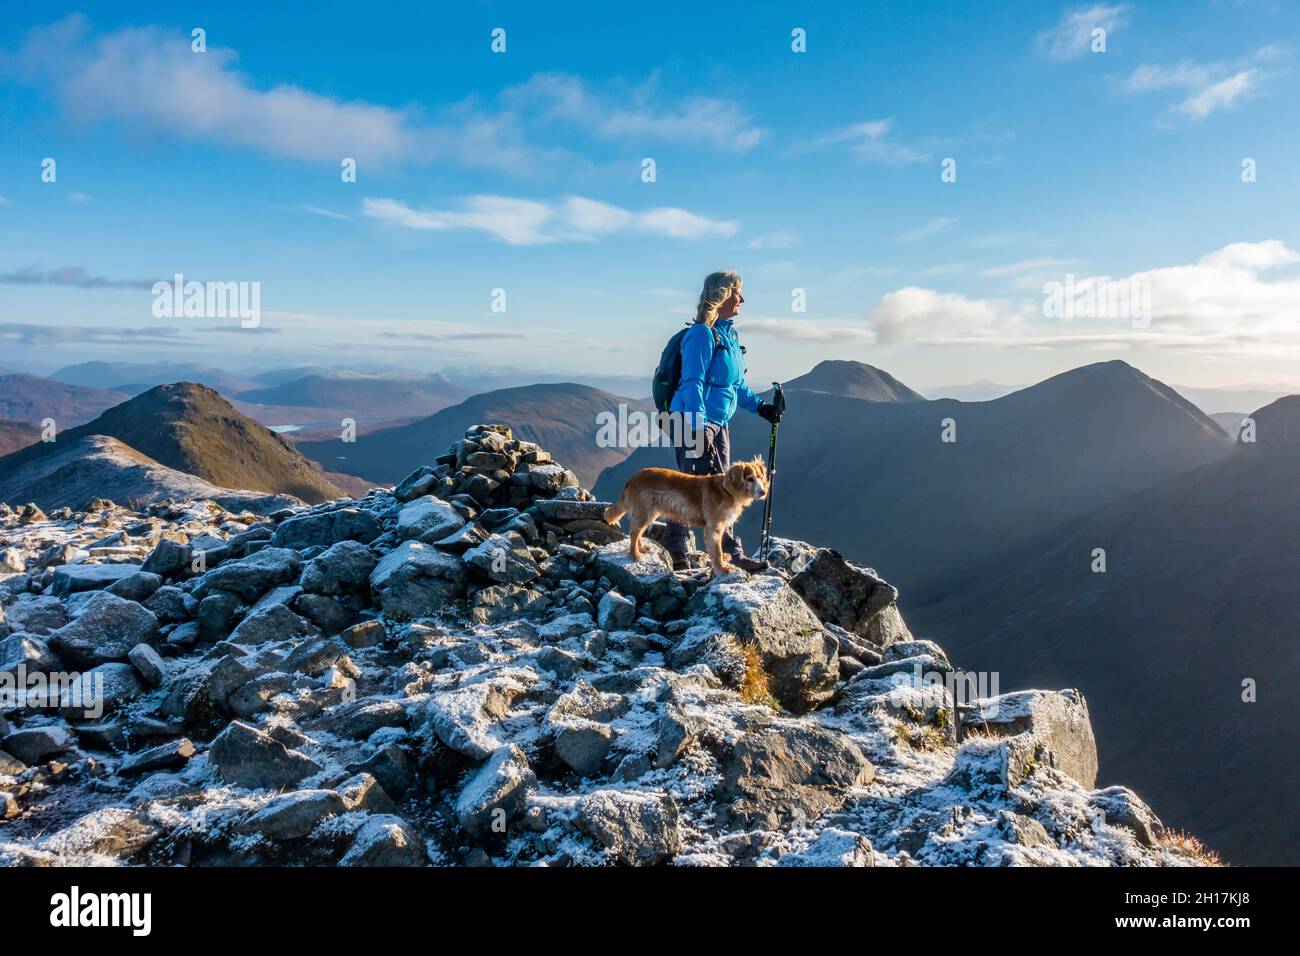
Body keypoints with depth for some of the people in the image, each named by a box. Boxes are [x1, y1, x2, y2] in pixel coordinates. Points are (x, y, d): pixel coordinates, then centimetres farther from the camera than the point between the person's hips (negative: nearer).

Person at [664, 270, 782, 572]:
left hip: (718, 424, 10)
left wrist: (758, 405, 16)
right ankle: (676, 552, 7)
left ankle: (733, 555, 17)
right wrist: (698, 429, -27)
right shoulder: (702, 334, -15)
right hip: (694, 422, -9)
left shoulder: (729, 333, 14)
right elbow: (693, 383, -21)